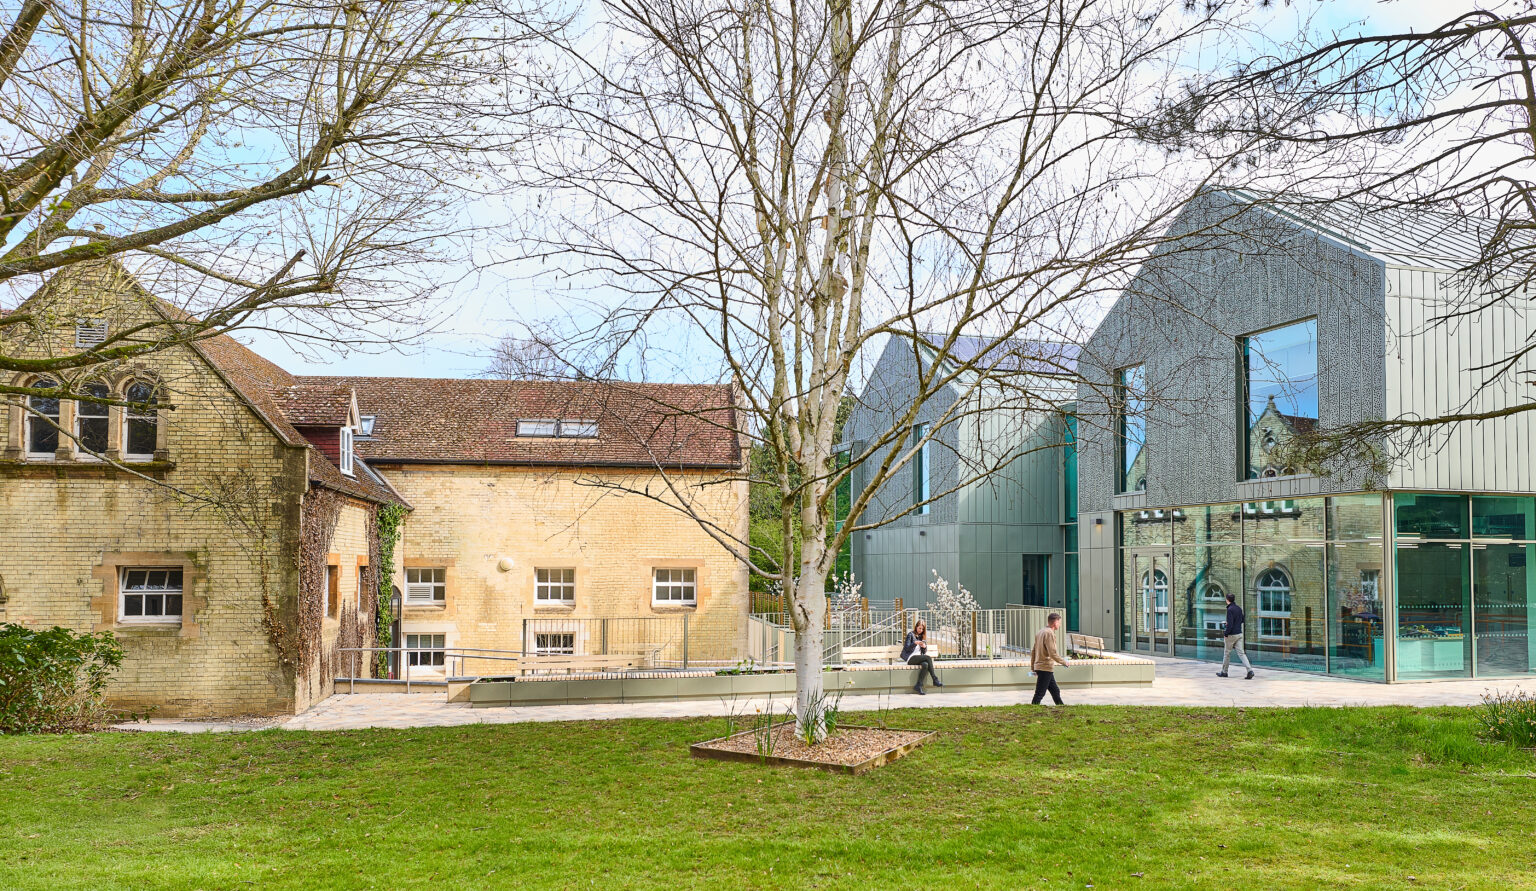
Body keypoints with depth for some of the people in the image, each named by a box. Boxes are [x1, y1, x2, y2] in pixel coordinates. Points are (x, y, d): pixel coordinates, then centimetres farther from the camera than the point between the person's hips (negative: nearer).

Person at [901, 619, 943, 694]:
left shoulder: (922, 637, 21)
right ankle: (935, 680, -31)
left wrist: (924, 647, -4)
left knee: (925, 664, -32)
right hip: (910, 658, -5)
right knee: (928, 658, -29)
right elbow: (907, 648, -5)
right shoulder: (911, 634, 4)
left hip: (919, 657, 5)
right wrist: (915, 643, -21)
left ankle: (918, 686, -33)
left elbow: (924, 652, 19)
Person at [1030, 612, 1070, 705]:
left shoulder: (1041, 632, 13)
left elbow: (1033, 652, 17)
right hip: (1045, 667, -10)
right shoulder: (1049, 633, -16)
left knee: (1055, 690, 18)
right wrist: (1064, 662, -8)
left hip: (1038, 666, 10)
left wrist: (1032, 666, 21)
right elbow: (1053, 653, -21)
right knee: (1040, 693, -6)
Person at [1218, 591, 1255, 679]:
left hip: (1231, 635, -7)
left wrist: (1226, 634, -13)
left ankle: (1224, 672, 18)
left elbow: (1230, 624, -22)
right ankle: (1250, 670, -11)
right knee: (1241, 653, 3)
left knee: (1227, 653, 7)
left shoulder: (1230, 609, -17)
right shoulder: (1239, 608, 8)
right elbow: (1242, 620, 20)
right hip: (1239, 634, 7)